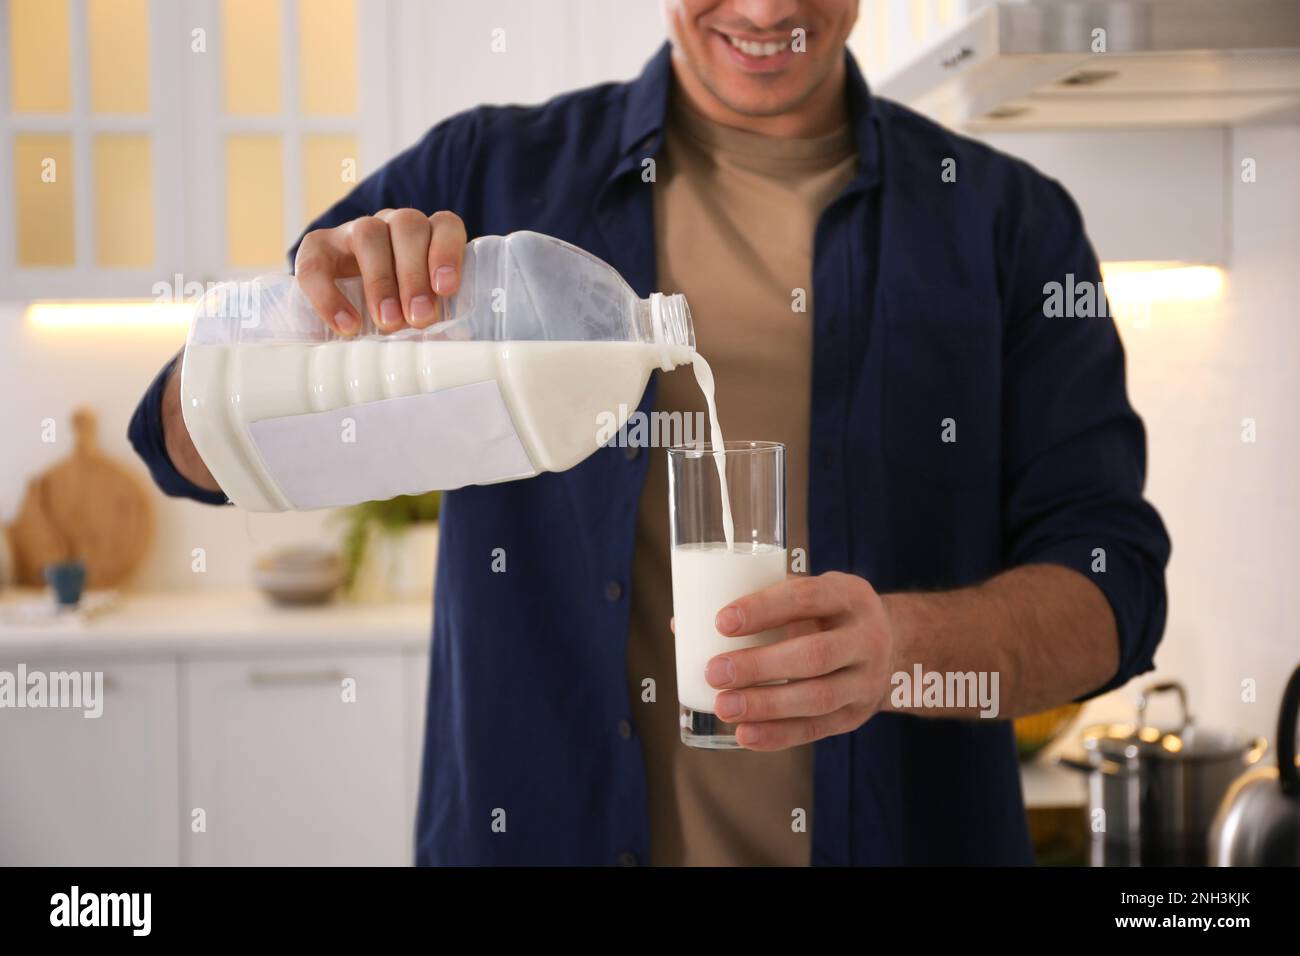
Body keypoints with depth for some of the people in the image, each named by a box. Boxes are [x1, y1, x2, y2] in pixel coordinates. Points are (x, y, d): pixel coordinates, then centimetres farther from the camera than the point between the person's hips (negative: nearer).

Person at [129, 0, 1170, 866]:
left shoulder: (1009, 222, 0)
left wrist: (903, 645, -27)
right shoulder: (487, 178, -1)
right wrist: (311, 322, -24)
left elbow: (1112, 586, -6)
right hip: (531, 832, 0)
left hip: (896, 832, 0)